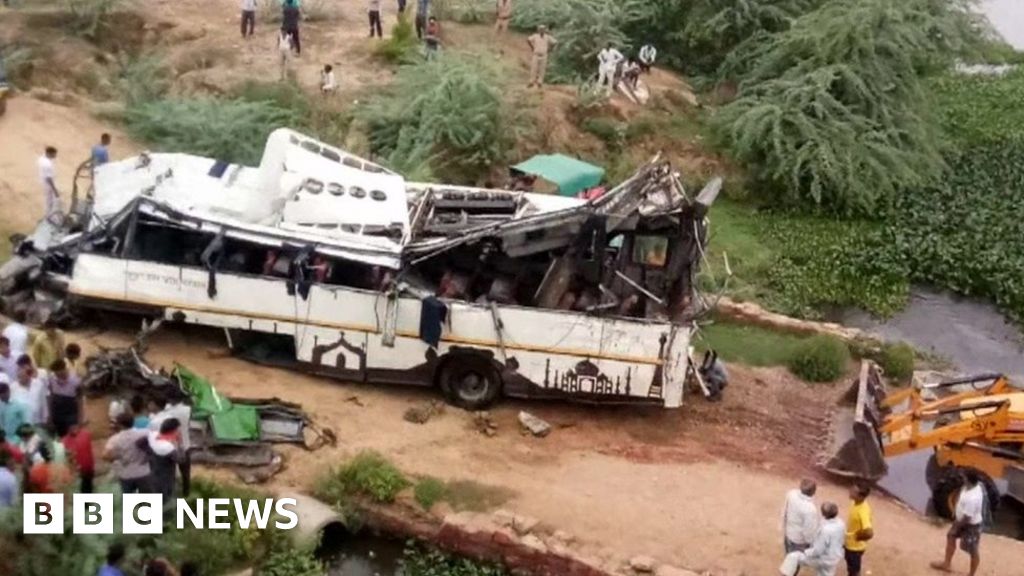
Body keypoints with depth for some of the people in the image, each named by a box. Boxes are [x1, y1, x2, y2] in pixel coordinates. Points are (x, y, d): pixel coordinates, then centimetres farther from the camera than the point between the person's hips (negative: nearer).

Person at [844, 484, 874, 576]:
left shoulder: (863, 511, -36)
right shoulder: (857, 503, -8)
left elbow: (869, 533, -42)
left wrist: (858, 537, -22)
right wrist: (846, 539, 13)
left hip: (855, 547, -8)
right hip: (849, 544, 8)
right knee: (850, 568, 28)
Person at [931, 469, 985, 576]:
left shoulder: (972, 498, -41)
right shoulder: (976, 485, -13)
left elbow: (967, 518, -30)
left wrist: (956, 527, -12)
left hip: (971, 525, -10)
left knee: (972, 551, 12)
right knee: (951, 537, 26)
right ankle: (947, 564, 47)